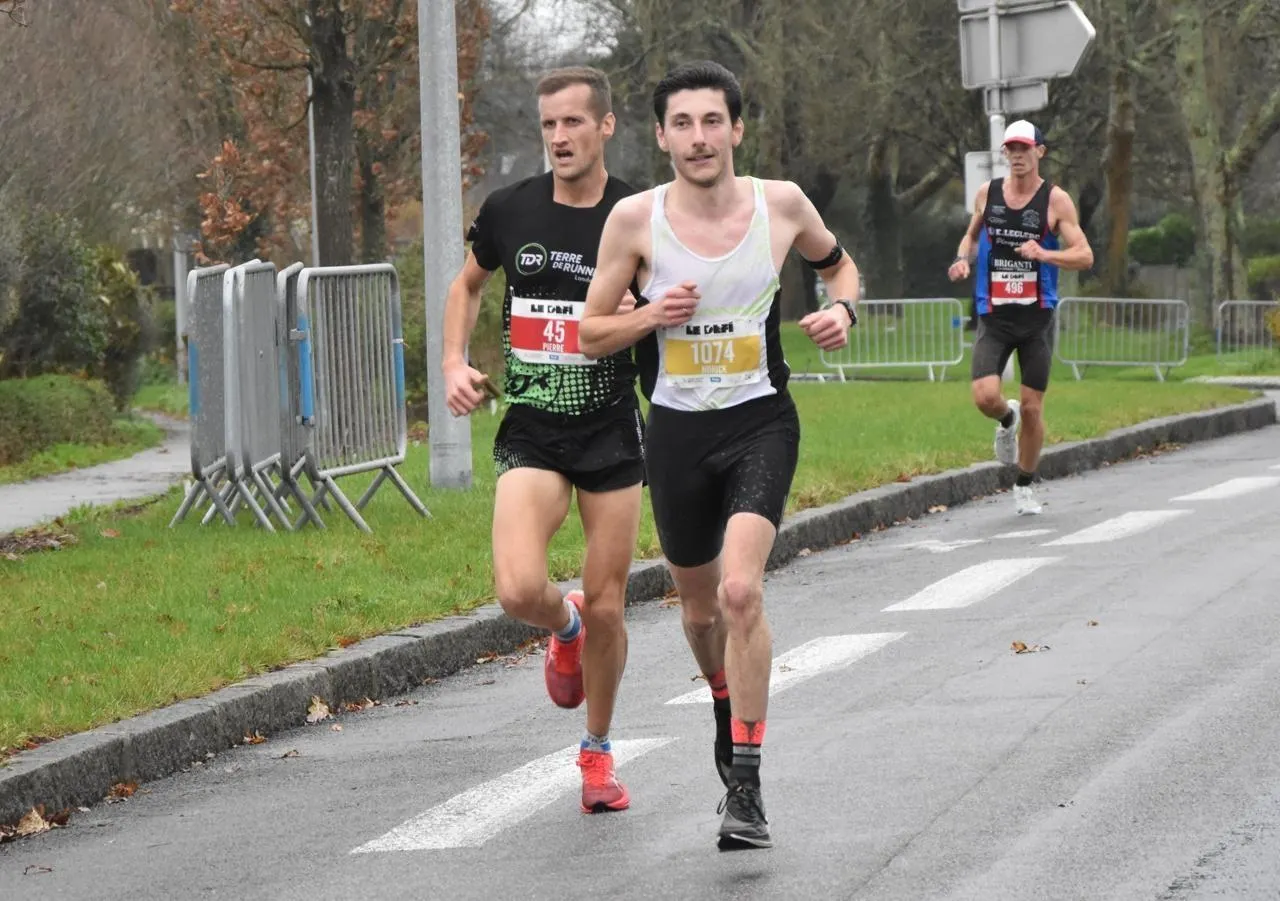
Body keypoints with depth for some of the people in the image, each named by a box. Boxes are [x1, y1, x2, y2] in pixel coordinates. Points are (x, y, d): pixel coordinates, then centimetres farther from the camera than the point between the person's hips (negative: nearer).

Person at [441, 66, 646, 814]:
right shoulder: (510, 211, -1)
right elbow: (469, 285, 19)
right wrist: (456, 363, 5)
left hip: (613, 433, -1)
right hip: (531, 433, 1)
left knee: (607, 606, 5)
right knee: (520, 590, -20)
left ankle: (598, 751, 28)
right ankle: (565, 628, 18)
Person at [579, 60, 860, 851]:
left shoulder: (781, 204, -5)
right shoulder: (636, 219, -7)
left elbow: (838, 262, 16)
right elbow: (592, 333, 2)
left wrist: (843, 309, -5)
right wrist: (651, 316, -17)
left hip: (761, 424, -2)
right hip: (678, 430, 2)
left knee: (741, 590, -22)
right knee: (701, 608, 16)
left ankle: (746, 787, -17)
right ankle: (729, 713, 49)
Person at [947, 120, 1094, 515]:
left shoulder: (1055, 200, -5)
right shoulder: (987, 193, 4)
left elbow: (1085, 256, -9)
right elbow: (973, 233, 23)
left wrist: (1044, 254, -27)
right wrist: (963, 258, 0)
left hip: (1037, 318, -1)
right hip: (994, 318, 1)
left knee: (1032, 407, 2)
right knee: (985, 397, -17)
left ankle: (1025, 486, 21)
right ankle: (1007, 419, 21)